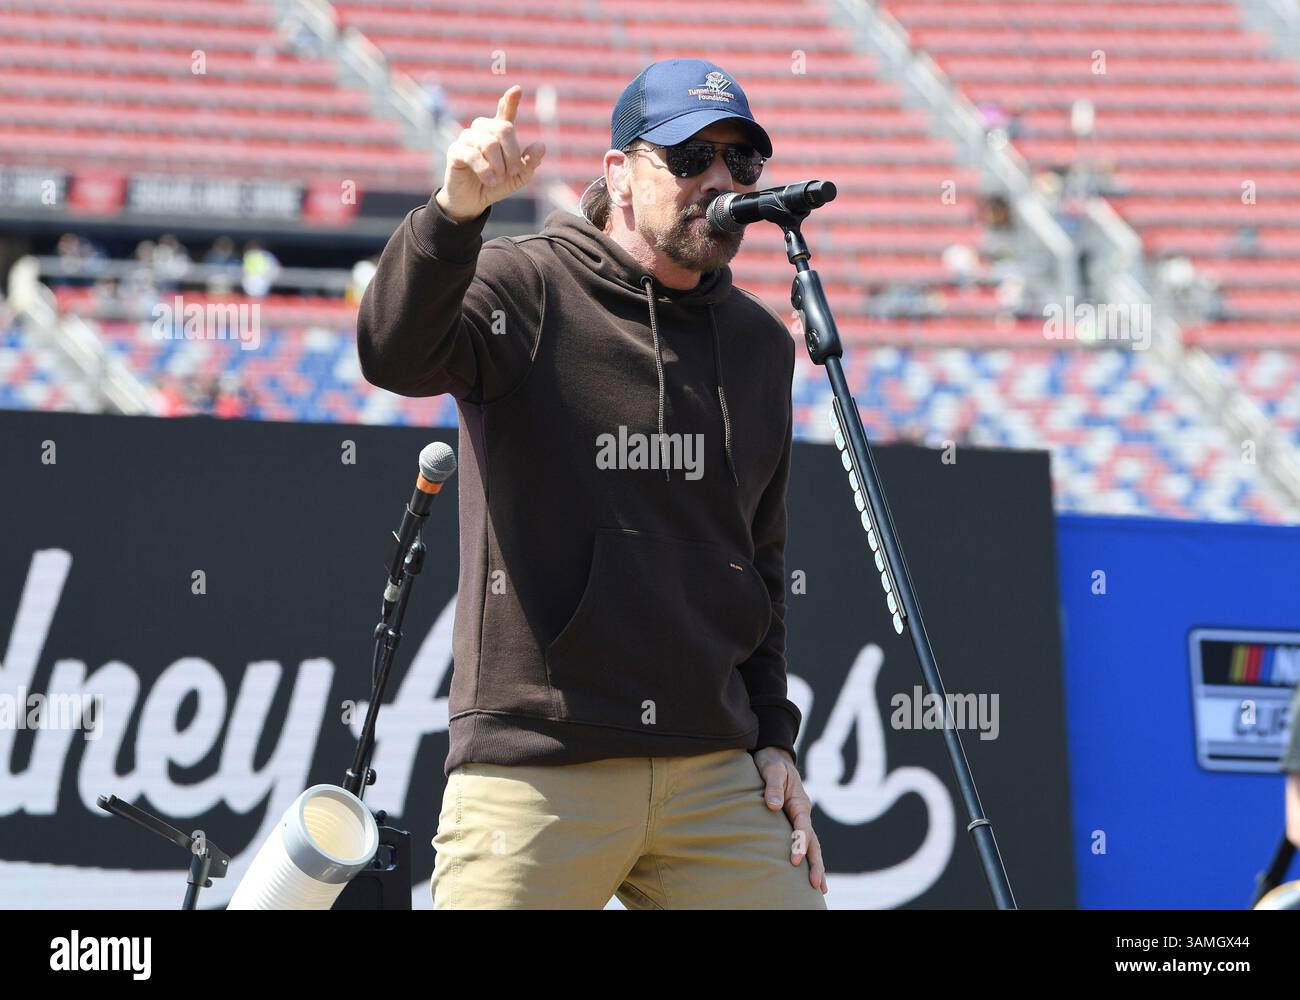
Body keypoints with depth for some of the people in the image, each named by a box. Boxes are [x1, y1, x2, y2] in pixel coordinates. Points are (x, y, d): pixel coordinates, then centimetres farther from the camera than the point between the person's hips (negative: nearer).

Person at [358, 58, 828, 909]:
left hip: (713, 778, 5)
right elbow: (396, 352, -24)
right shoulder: (524, 289, -2)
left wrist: (773, 736, 17)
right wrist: (457, 210, -40)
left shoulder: (761, 344, 15)